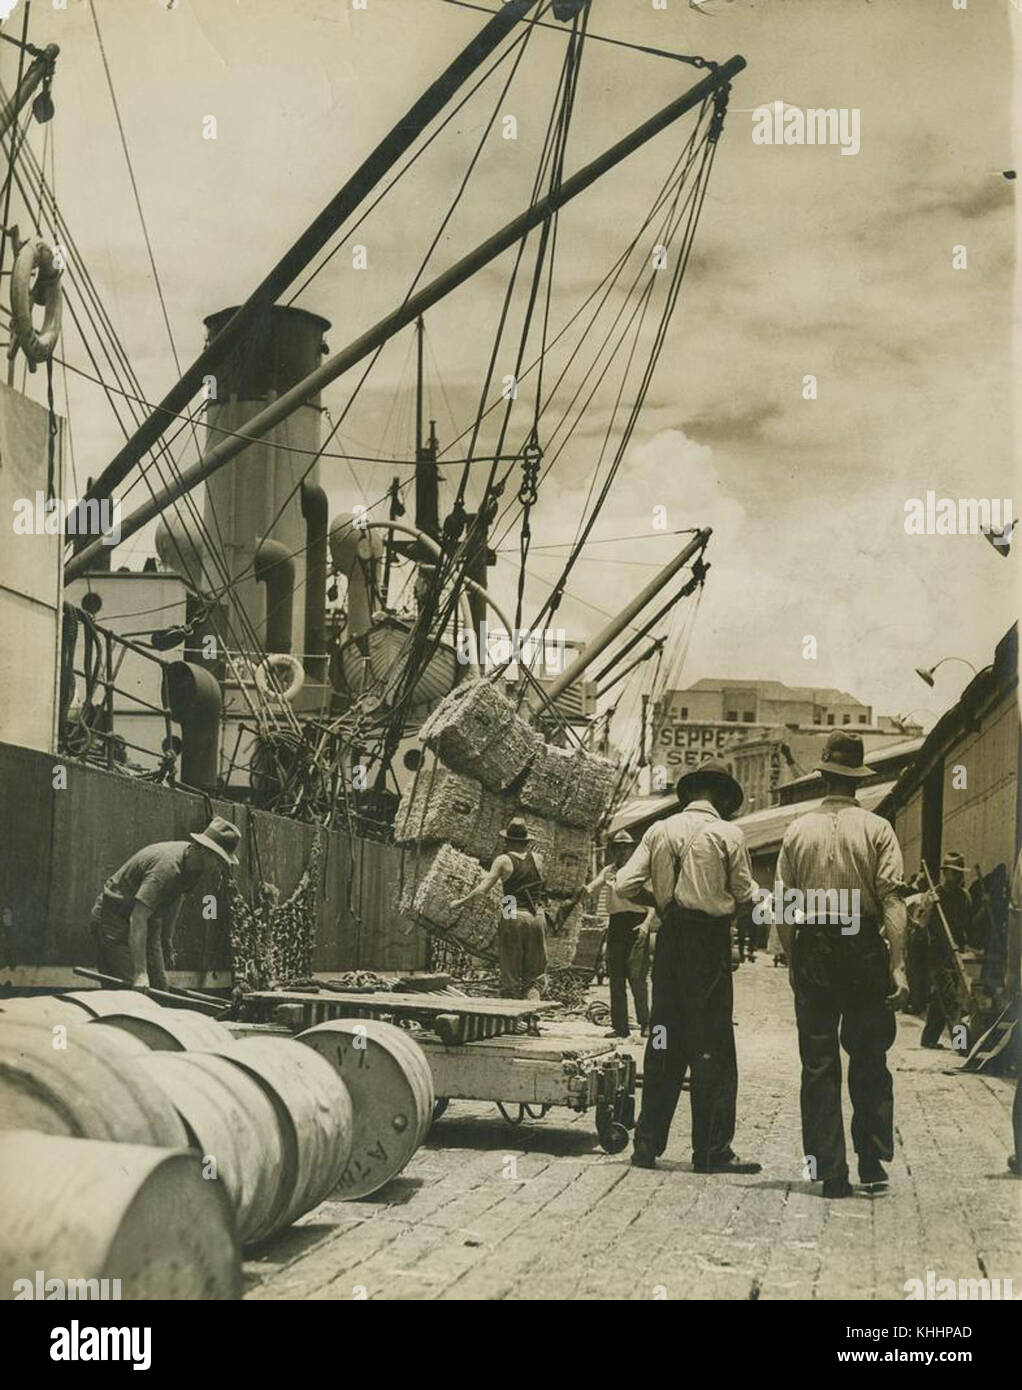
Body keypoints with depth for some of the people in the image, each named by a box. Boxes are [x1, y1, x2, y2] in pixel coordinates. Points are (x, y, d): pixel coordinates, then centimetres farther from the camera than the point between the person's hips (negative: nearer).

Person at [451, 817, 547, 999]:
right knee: (534, 976, 9)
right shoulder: (537, 858, 4)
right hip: (537, 917, 3)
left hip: (513, 918, -2)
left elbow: (482, 891, -10)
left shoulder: (503, 861, -4)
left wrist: (461, 901, 3)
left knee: (510, 977, 8)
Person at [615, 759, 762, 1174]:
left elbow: (625, 886, 0)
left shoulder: (659, 830, 7)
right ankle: (712, 1150, 3)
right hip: (709, 940, -5)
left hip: (670, 938, 5)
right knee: (713, 1047, 1)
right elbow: (746, 896, -3)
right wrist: (741, 898, 19)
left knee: (664, 1043, 11)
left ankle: (647, 1144, 14)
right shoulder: (727, 834, -5)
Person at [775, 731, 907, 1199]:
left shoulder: (798, 831, 3)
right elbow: (892, 900, -10)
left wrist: (793, 962, 11)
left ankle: (830, 1172, 7)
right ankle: (872, 1161, 11)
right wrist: (897, 965, -11)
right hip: (865, 949, -1)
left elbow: (783, 909, 2)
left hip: (812, 951, 1)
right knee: (869, 1060, 12)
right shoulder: (877, 829, -2)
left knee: (819, 1064, 6)